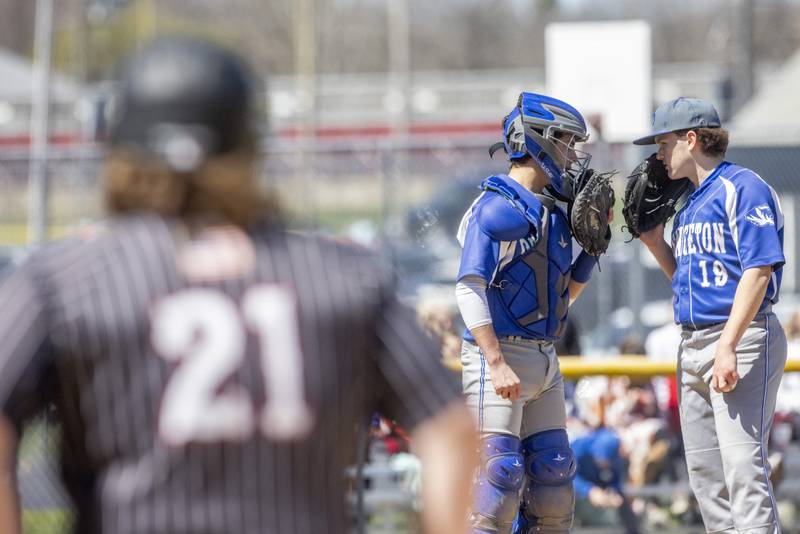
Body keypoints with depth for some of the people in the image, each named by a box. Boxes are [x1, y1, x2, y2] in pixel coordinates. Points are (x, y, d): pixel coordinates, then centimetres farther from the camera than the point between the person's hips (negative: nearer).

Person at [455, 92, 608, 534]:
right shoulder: (494, 208, -10)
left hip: (545, 362, 9)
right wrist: (497, 364, -23)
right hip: (499, 354, -9)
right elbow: (469, 289, -17)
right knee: (501, 468, -13)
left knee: (553, 469, 9)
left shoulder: (554, 216, 15)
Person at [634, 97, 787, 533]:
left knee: (742, 465, -16)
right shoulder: (690, 203, 19)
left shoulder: (744, 188, -9)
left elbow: (759, 270, -18)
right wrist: (655, 243, 10)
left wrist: (728, 346, -25)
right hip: (693, 346, 10)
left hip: (742, 338, -10)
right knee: (704, 473, 9)